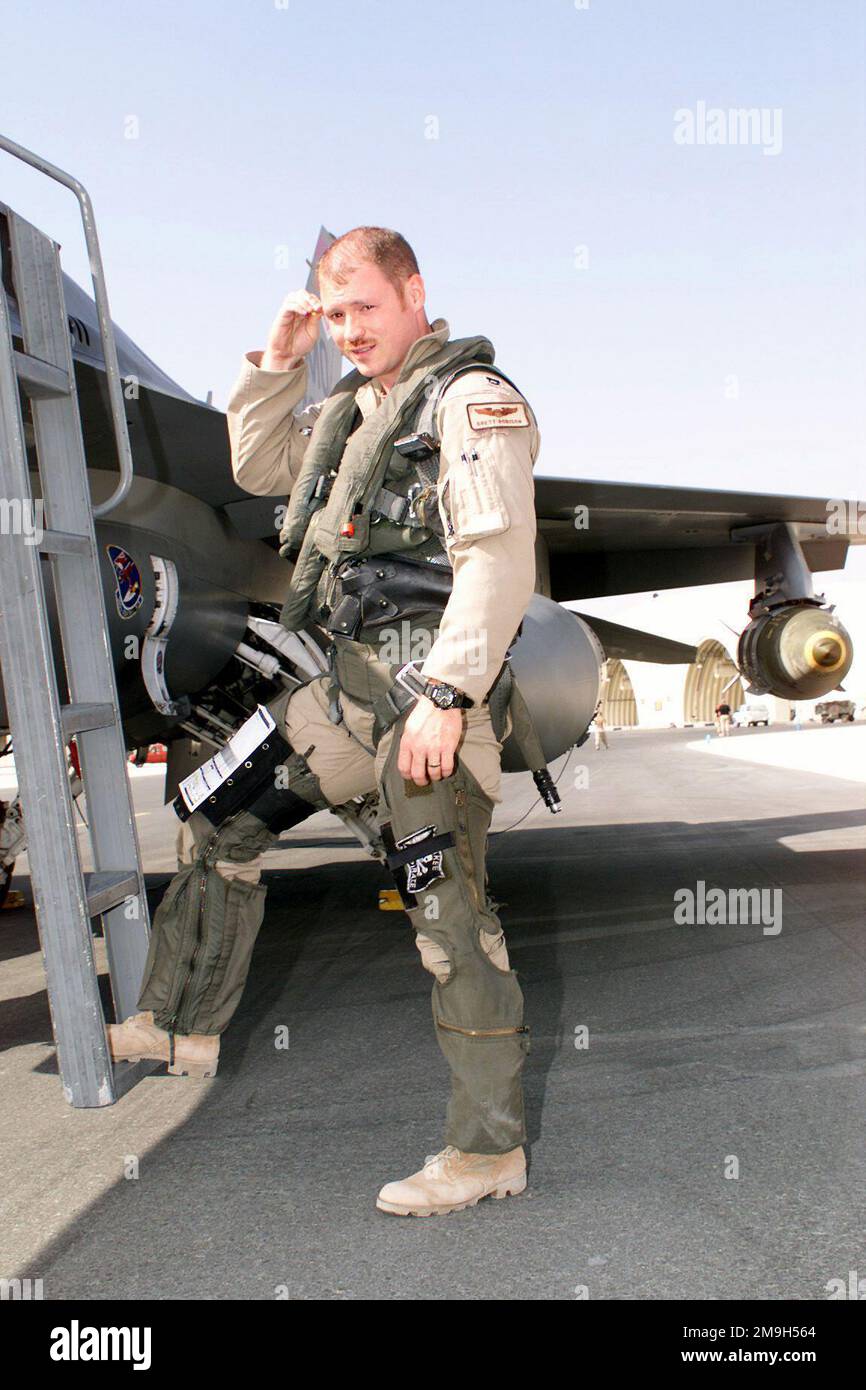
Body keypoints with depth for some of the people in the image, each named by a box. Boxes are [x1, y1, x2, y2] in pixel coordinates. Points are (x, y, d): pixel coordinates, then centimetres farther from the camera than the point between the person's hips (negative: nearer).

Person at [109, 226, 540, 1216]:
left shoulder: (470, 397, -7)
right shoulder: (352, 404, 20)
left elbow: (498, 562, -18)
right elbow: (257, 468, 31)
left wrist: (445, 696, -24)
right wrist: (277, 361, 19)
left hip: (429, 685, -9)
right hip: (347, 682, 9)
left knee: (446, 909, -10)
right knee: (222, 809, 15)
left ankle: (490, 1149, 1)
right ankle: (181, 1026, 29)